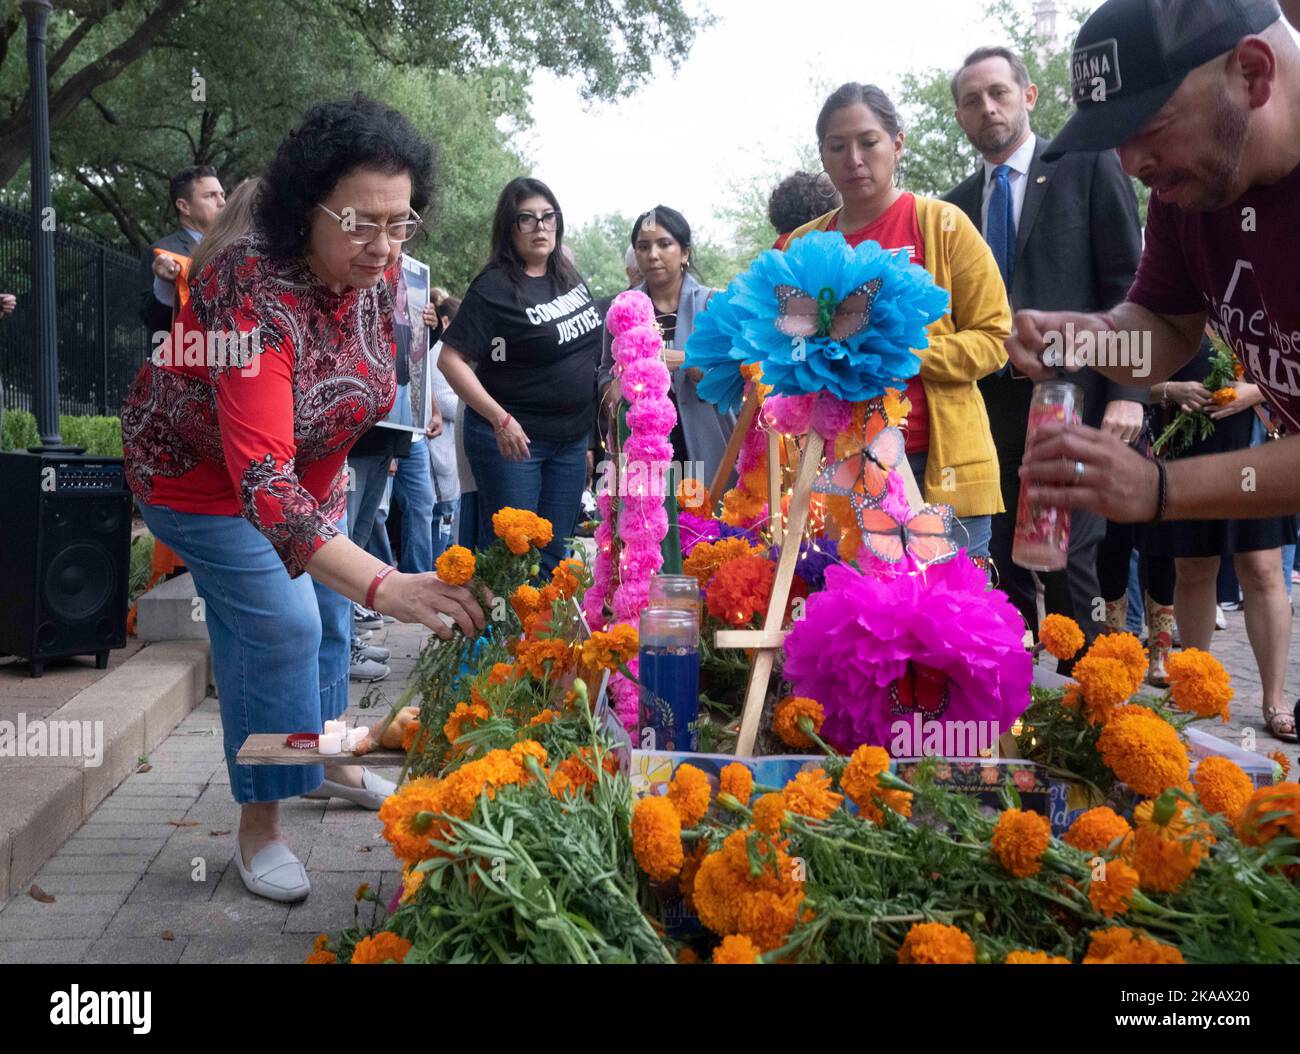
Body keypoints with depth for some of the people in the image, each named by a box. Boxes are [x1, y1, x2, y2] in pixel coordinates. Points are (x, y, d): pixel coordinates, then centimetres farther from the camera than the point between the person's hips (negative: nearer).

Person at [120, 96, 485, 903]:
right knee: (280, 622, -12)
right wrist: (384, 585, -61)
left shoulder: (375, 269, -19)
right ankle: (261, 823, 4)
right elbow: (262, 480, -51)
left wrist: (335, 461, 7)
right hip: (206, 473, -7)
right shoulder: (255, 298, -41)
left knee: (328, 607, 14)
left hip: (308, 461, 7)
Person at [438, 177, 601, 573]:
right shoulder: (495, 287, -13)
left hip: (571, 437, 6)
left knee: (554, 553, 13)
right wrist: (501, 419, -24)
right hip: (513, 438, -6)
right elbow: (451, 360, -18)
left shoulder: (570, 277, 7)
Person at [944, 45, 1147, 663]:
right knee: (1006, 566, 6)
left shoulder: (1087, 166, 4)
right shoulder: (957, 205, 17)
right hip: (989, 406, 5)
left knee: (1068, 566, -9)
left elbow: (1129, 285, -2)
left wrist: (1127, 391, -11)